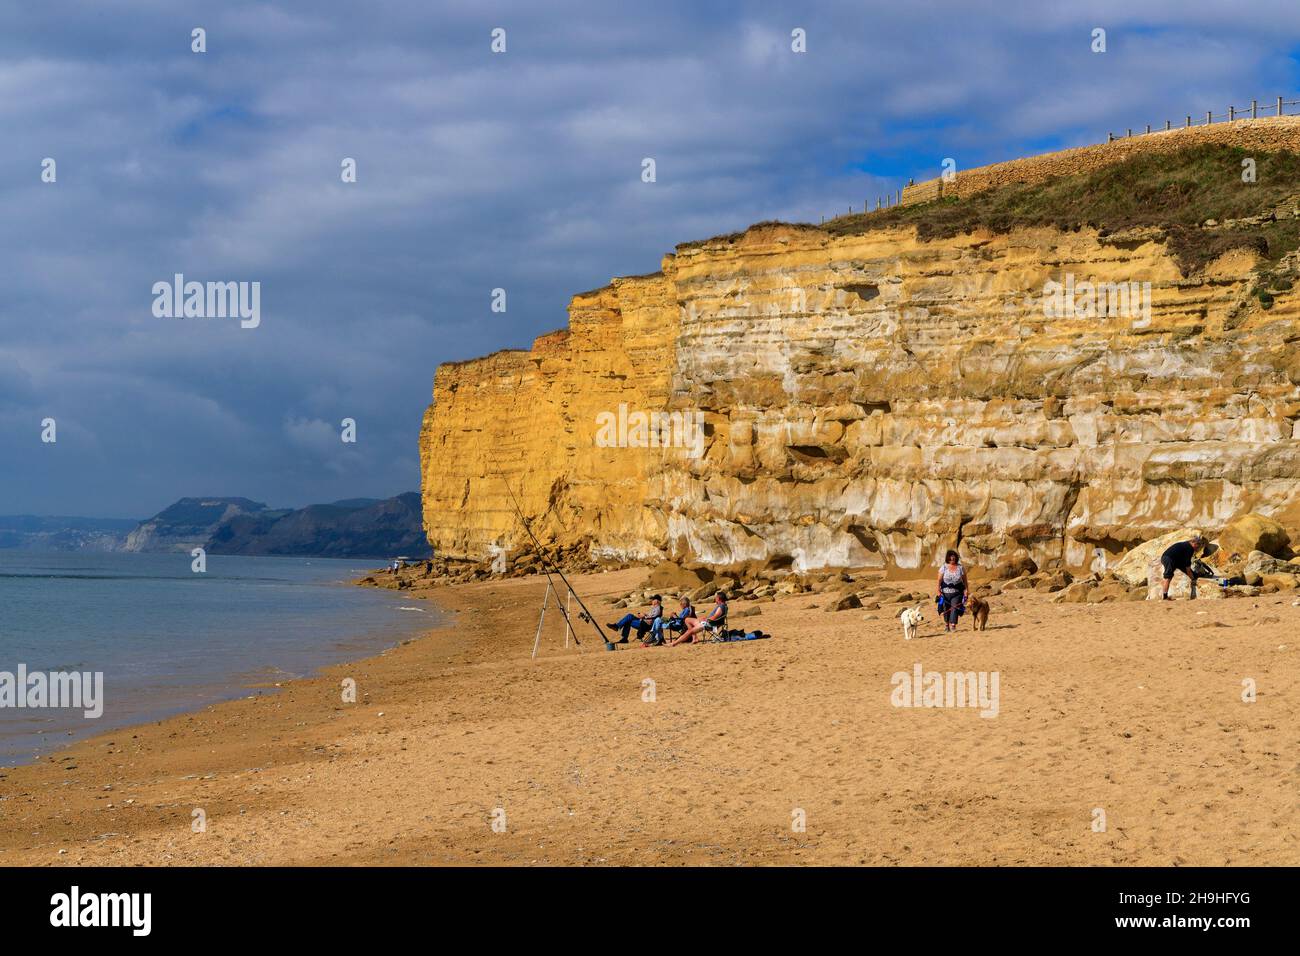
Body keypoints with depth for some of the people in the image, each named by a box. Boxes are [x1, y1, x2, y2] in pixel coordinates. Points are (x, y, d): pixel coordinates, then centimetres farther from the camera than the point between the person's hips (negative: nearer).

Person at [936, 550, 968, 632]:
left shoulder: (960, 568, 1)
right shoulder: (944, 568, 0)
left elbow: (965, 581, 7)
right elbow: (939, 580, -2)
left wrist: (966, 591, 2)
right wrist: (938, 591, -12)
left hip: (956, 593, -1)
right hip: (945, 593, 1)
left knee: (955, 608, -15)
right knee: (946, 610, 8)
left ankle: (953, 625, -17)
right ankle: (947, 625, 27)